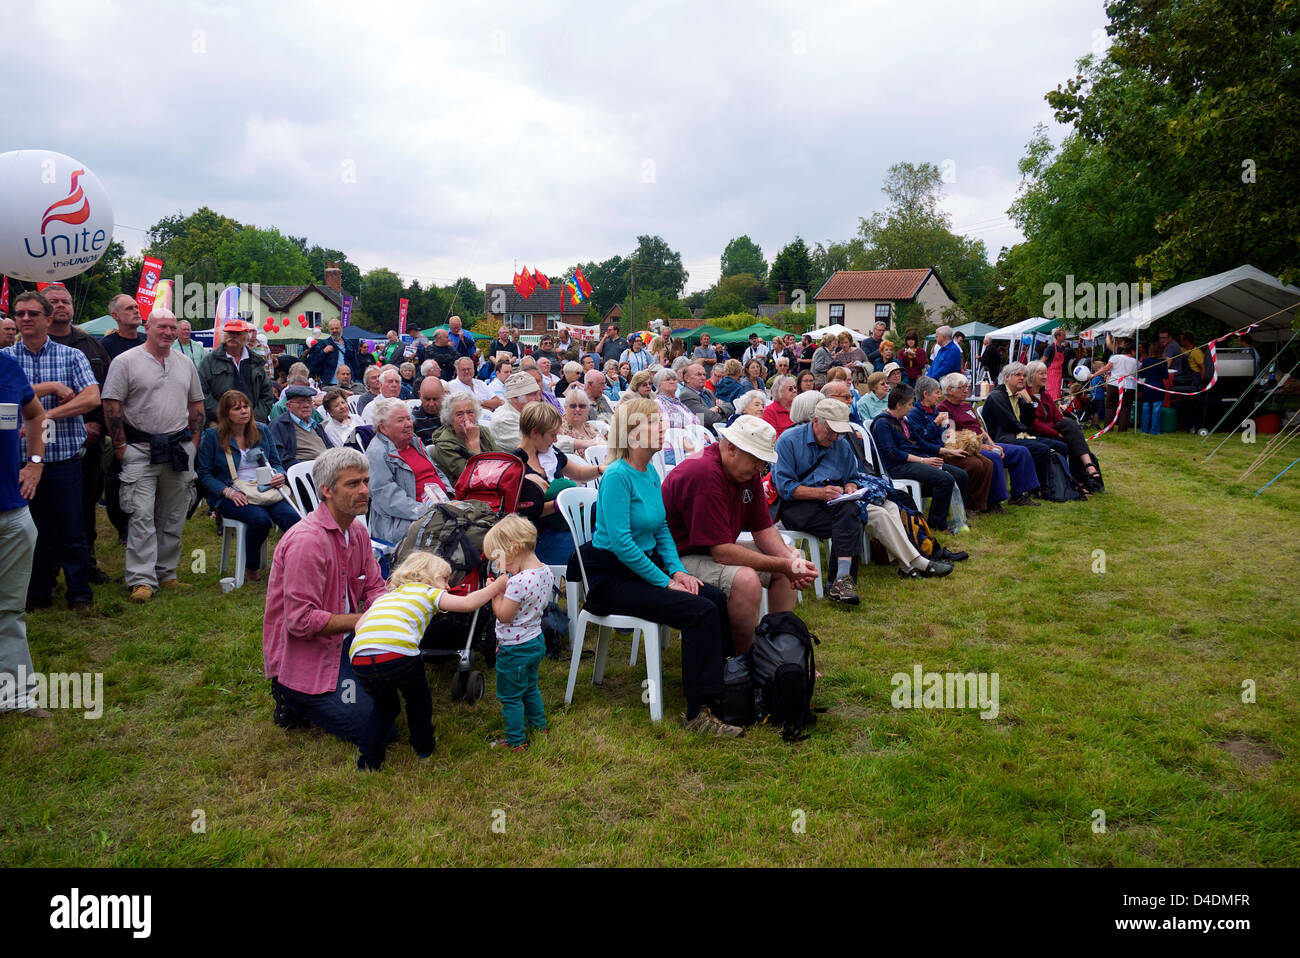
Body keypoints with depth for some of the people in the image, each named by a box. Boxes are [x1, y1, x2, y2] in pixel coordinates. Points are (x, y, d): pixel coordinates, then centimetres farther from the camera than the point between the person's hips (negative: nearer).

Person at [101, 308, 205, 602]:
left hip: (179, 449, 5)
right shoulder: (126, 362, -2)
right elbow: (111, 406, -6)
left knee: (173, 517, 9)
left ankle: (166, 573, 19)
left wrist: (193, 442, 8)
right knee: (142, 515, -8)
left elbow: (196, 405, 18)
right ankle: (142, 579, -7)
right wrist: (121, 446, -9)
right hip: (141, 449, -5)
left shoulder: (185, 364, 14)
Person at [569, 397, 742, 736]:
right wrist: (665, 582, -18)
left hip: (645, 565, 8)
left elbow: (662, 529, 16)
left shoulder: (650, 473, 9)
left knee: (718, 599, -9)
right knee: (700, 611, -22)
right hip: (612, 578, -8)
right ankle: (698, 711, -15)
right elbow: (621, 543, -22)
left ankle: (729, 683, 4)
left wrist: (678, 570, 0)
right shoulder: (618, 475, -18)